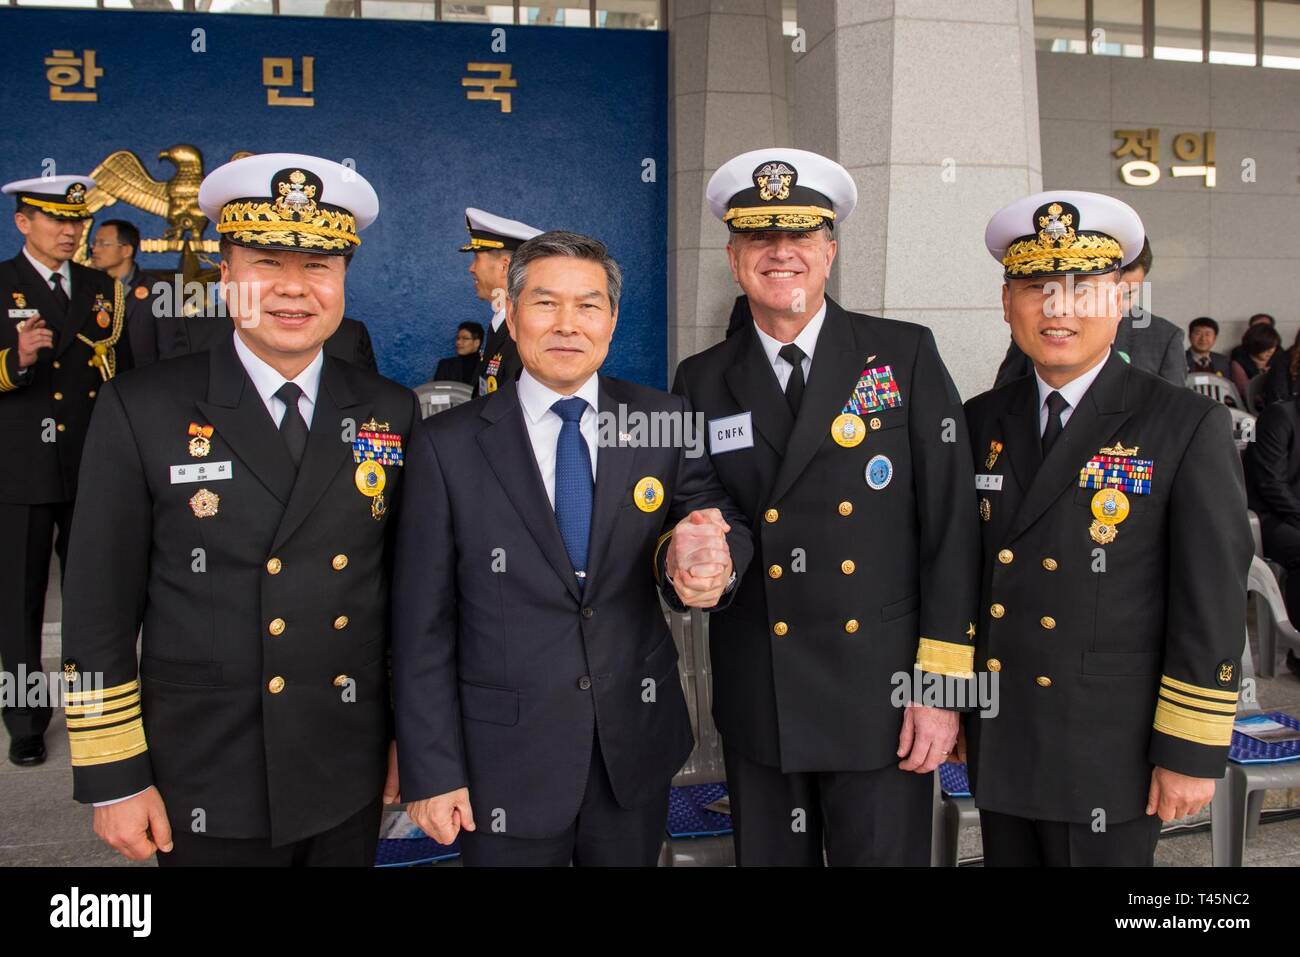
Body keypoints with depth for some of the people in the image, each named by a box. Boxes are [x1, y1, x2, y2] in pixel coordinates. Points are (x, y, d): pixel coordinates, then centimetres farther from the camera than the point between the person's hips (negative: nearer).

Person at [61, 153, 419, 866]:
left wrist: (410, 733, 10)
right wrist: (113, 779, -6)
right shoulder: (140, 411, -8)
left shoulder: (391, 413, 1)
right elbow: (100, 609, -6)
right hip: (206, 789, -2)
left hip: (350, 780, 3)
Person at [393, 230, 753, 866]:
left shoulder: (664, 421, -1)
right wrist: (431, 771, -6)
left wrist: (714, 564, -25)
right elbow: (421, 622, -5)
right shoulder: (448, 445, -6)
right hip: (504, 765, -2)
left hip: (636, 748, 2)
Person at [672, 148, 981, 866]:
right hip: (757, 700, 2)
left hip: (882, 697, -2)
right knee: (769, 856, 14)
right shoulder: (702, 381, 4)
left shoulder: (906, 356, -2)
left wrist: (942, 683, -8)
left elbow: (950, 525, -5)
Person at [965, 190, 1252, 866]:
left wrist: (1192, 752, -10)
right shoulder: (982, 422, 5)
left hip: (1108, 756, -4)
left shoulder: (1189, 428, -10)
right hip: (998, 746, 5)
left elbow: (1212, 605, -10)